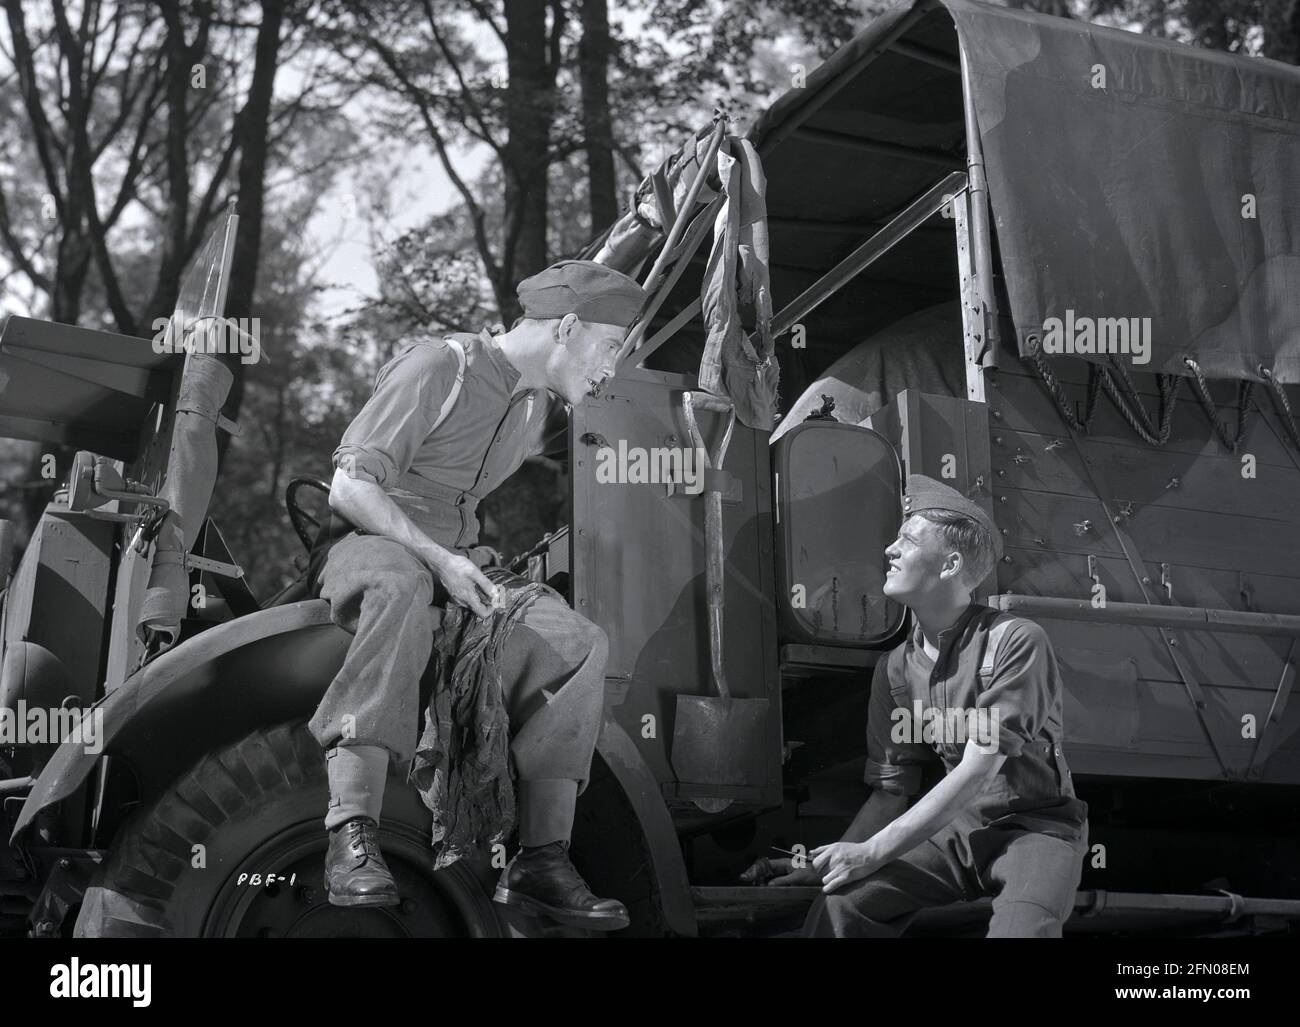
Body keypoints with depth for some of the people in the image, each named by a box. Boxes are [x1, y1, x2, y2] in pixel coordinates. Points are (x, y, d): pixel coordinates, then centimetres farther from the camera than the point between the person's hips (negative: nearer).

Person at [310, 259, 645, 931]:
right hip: (366, 545, -7)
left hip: (457, 563, 8)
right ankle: (352, 835, -47)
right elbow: (348, 489, -19)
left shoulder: (532, 406, 15)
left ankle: (541, 861, -17)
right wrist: (438, 558, -29)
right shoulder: (437, 366, -12)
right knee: (402, 585, -43)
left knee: (578, 644, -14)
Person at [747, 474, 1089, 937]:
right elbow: (891, 791, 8)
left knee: (1021, 928, -36)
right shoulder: (897, 668, 4)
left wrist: (872, 852, -23)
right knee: (839, 905, -19)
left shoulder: (1014, 640, -15)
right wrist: (829, 862, -7)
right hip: (958, 830, 5)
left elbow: (977, 771, -21)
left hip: (1035, 826, -5)